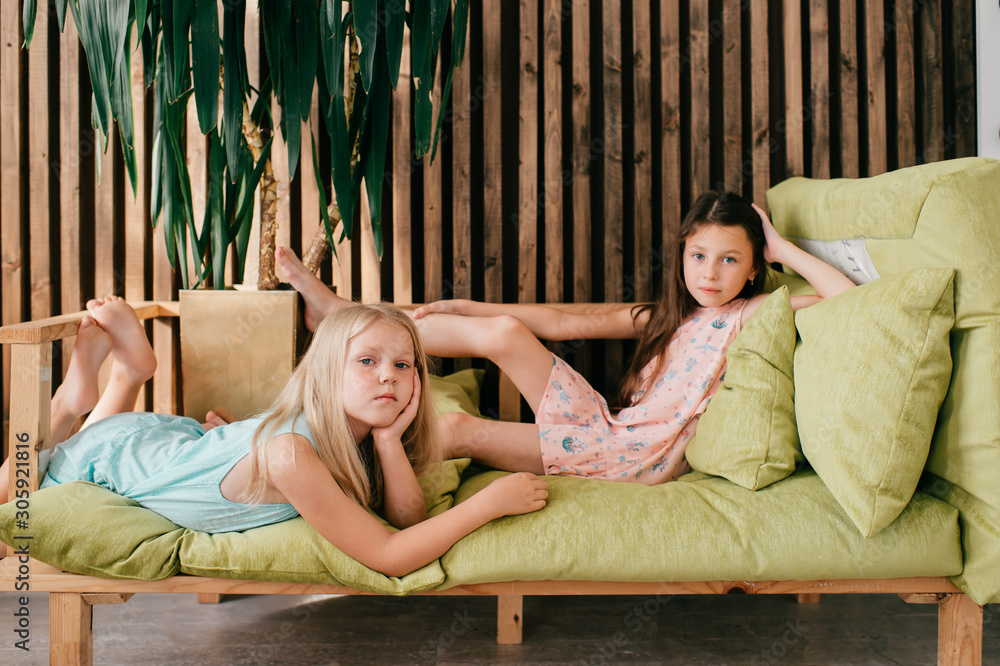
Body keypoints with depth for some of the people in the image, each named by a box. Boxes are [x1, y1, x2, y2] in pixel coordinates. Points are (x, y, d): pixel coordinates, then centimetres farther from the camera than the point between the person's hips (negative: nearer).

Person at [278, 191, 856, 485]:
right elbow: (560, 323, 11)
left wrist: (782, 248, -7)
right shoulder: (666, 315, 13)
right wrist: (463, 307, 7)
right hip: (606, 424, 5)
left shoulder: (752, 314, -3)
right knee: (504, 332, -14)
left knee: (457, 430, -16)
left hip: (635, 460, -5)